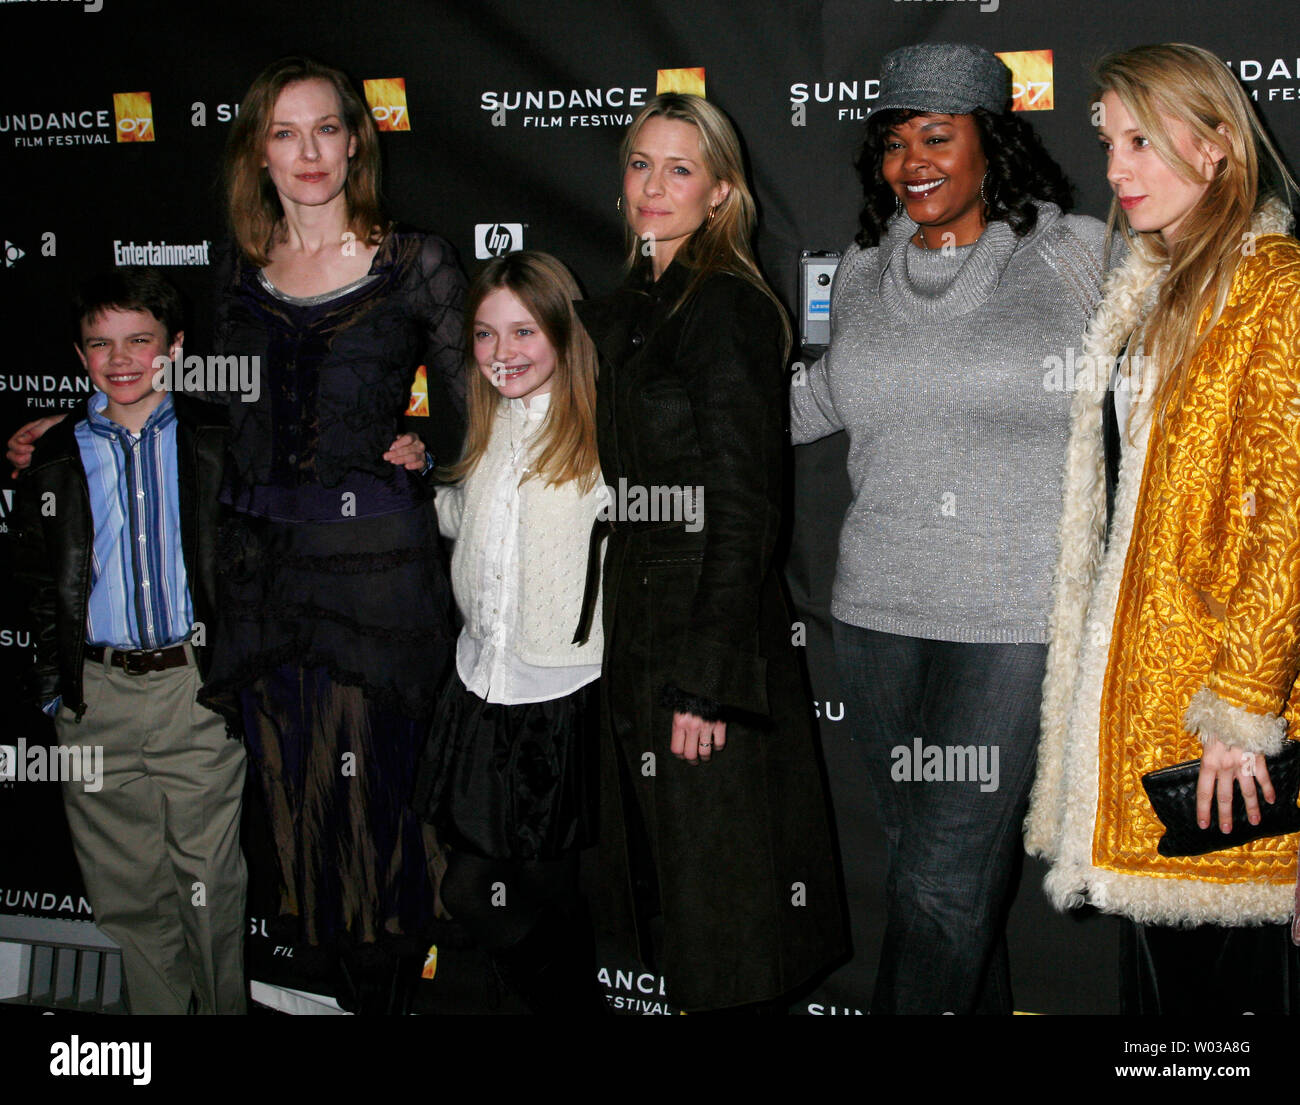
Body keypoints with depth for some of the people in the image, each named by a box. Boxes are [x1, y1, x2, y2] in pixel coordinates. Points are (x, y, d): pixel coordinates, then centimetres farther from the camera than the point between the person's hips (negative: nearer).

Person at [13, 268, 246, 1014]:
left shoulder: (217, 441, 3)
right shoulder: (56, 457, 8)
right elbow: (37, 584, 13)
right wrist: (51, 686, 6)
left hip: (197, 682, -2)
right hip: (97, 697, 2)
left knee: (211, 881, 3)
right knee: (125, 889, 7)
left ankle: (224, 1005, 18)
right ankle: (157, 1010, 20)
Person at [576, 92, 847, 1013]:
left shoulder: (728, 309, -15)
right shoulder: (629, 309, 13)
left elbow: (744, 510, -20)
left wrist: (707, 679, -22)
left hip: (712, 631, -9)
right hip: (638, 626, 9)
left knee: (719, 901, 2)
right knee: (653, 871, 18)